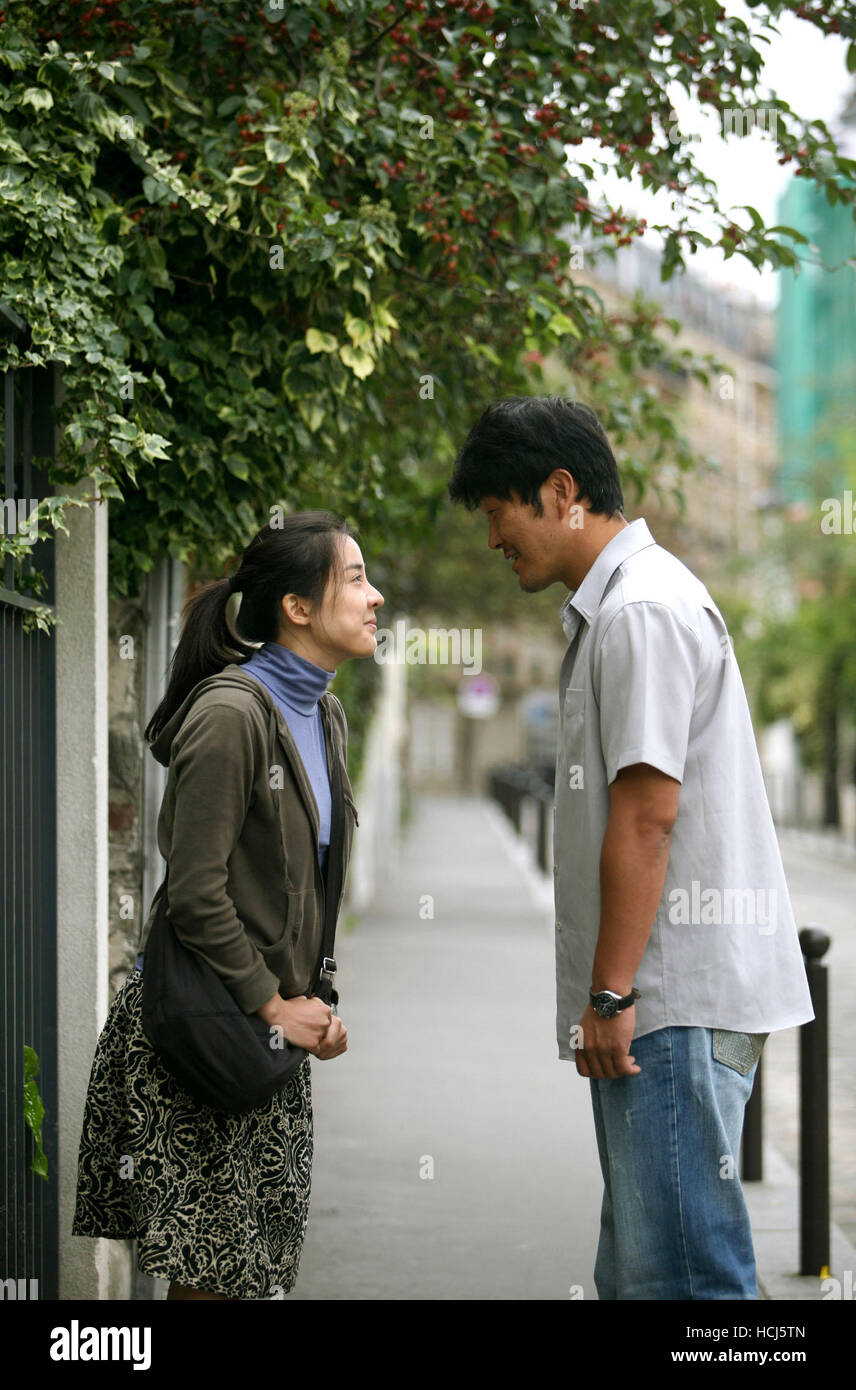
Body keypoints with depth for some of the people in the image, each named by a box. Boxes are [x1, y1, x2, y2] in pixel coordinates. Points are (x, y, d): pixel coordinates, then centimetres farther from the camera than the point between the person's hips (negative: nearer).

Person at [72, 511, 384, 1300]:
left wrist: (315, 1000, 8)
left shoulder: (325, 718, 11)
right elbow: (196, 891, -19)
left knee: (265, 1260, 10)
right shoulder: (230, 715, -17)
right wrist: (274, 1005, -13)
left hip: (271, 1020, 9)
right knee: (210, 1267, -4)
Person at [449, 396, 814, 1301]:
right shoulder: (608, 610, 21)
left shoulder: (642, 611, -12)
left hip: (676, 994, -11)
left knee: (681, 1268, -10)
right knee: (634, 1268, 12)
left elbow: (646, 818, -18)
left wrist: (611, 993, -18)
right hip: (661, 998, 11)